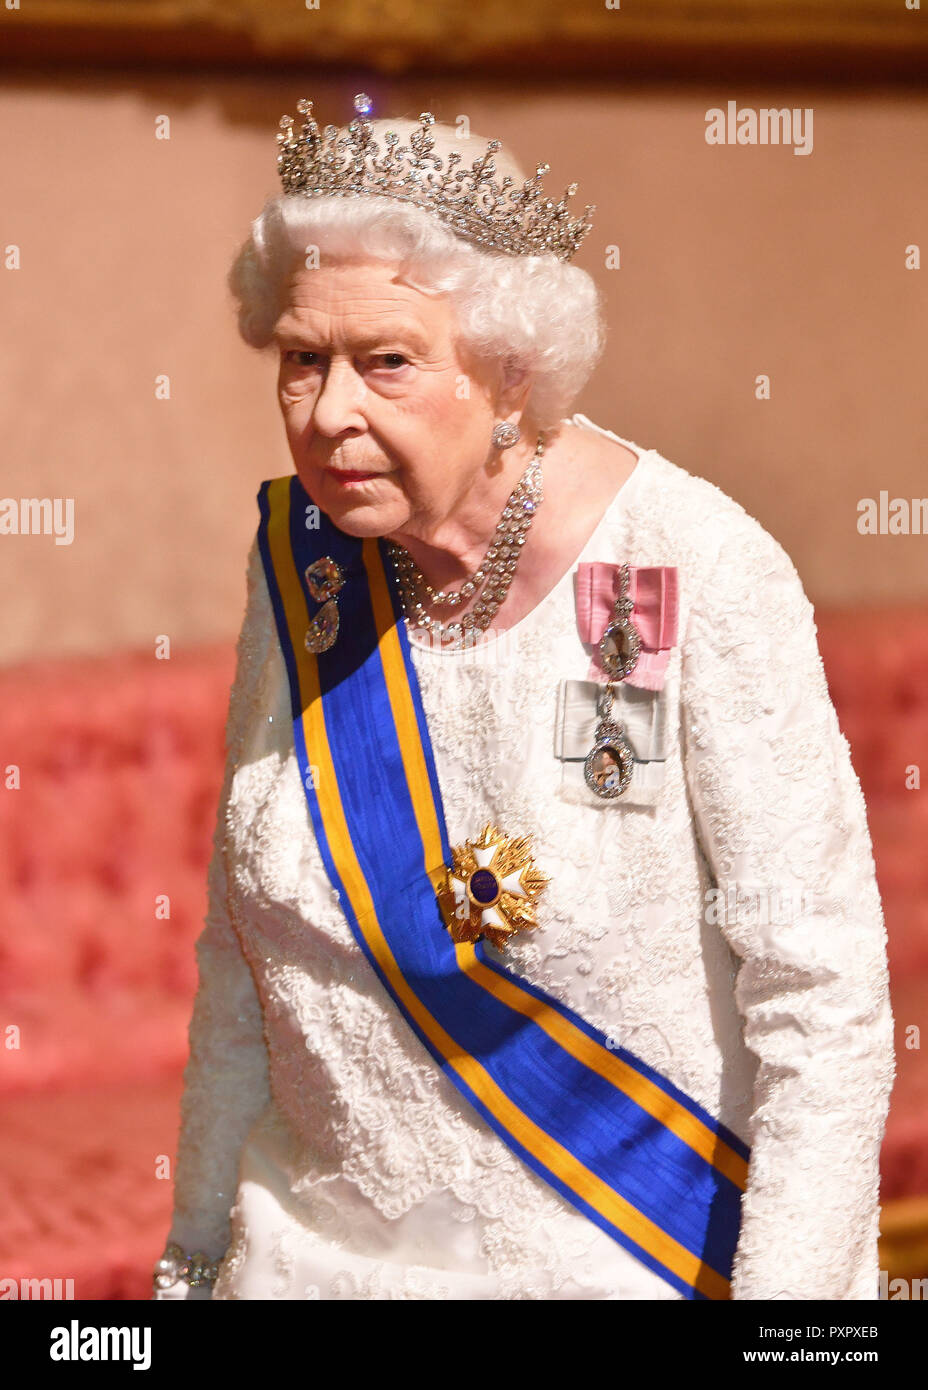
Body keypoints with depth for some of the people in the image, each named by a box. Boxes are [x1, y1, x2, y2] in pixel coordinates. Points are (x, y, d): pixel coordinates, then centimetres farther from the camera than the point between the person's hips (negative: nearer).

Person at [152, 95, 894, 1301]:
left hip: (653, 1249, -4)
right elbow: (247, 946, 6)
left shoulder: (699, 579, -19)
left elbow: (823, 1001, -17)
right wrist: (196, 1254, 9)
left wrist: (786, 1292, -22)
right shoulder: (303, 552, -4)